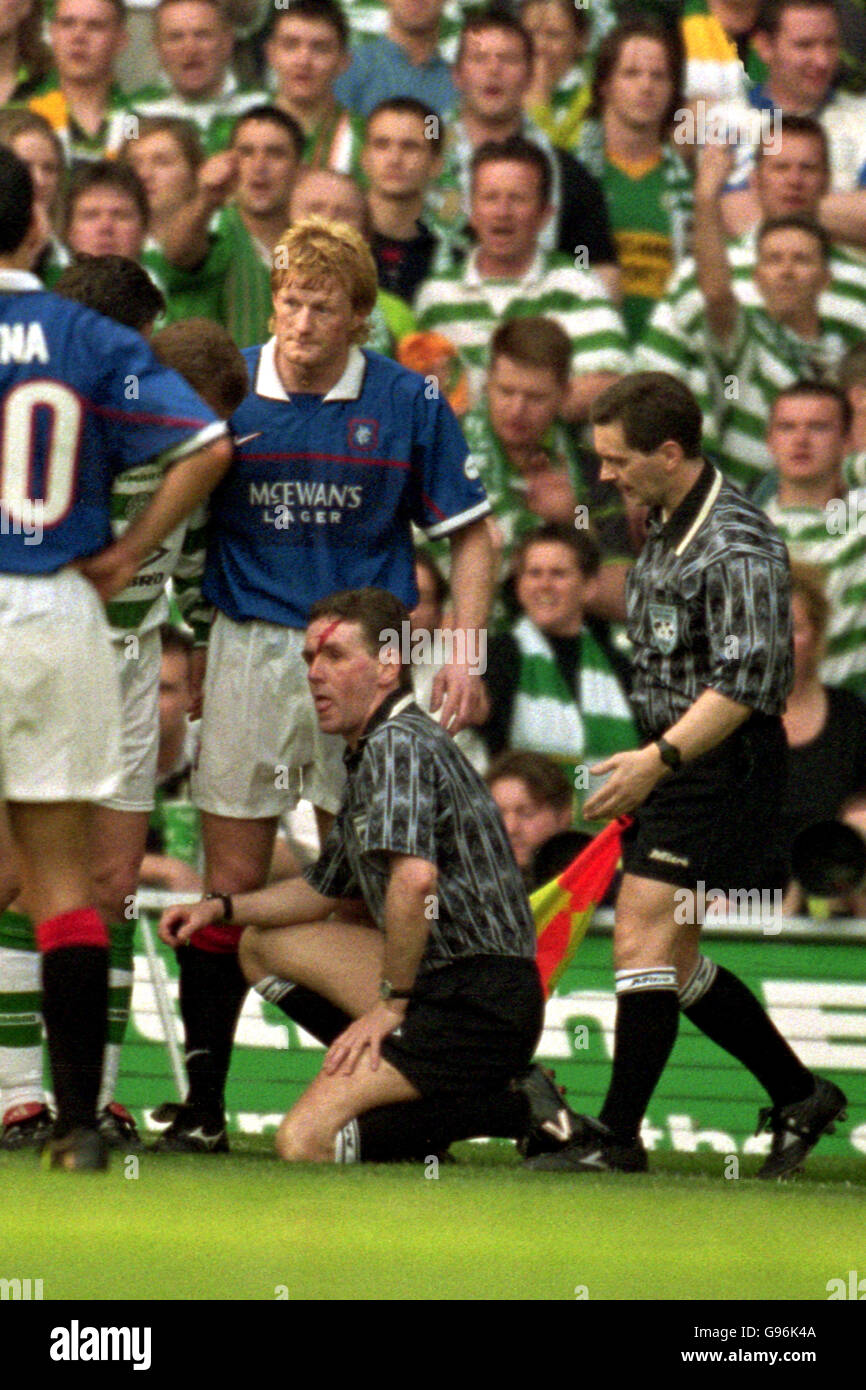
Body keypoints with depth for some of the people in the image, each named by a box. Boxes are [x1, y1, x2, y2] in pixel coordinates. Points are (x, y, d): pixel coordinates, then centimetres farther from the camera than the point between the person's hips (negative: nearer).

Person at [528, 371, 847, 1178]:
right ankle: (798, 1097, 26)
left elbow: (745, 680, -24)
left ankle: (616, 1137, -11)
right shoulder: (666, 525, 12)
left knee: (643, 942, -14)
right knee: (675, 966, 14)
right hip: (677, 760, 10)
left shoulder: (736, 545, -18)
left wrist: (658, 759, -27)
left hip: (722, 765, -10)